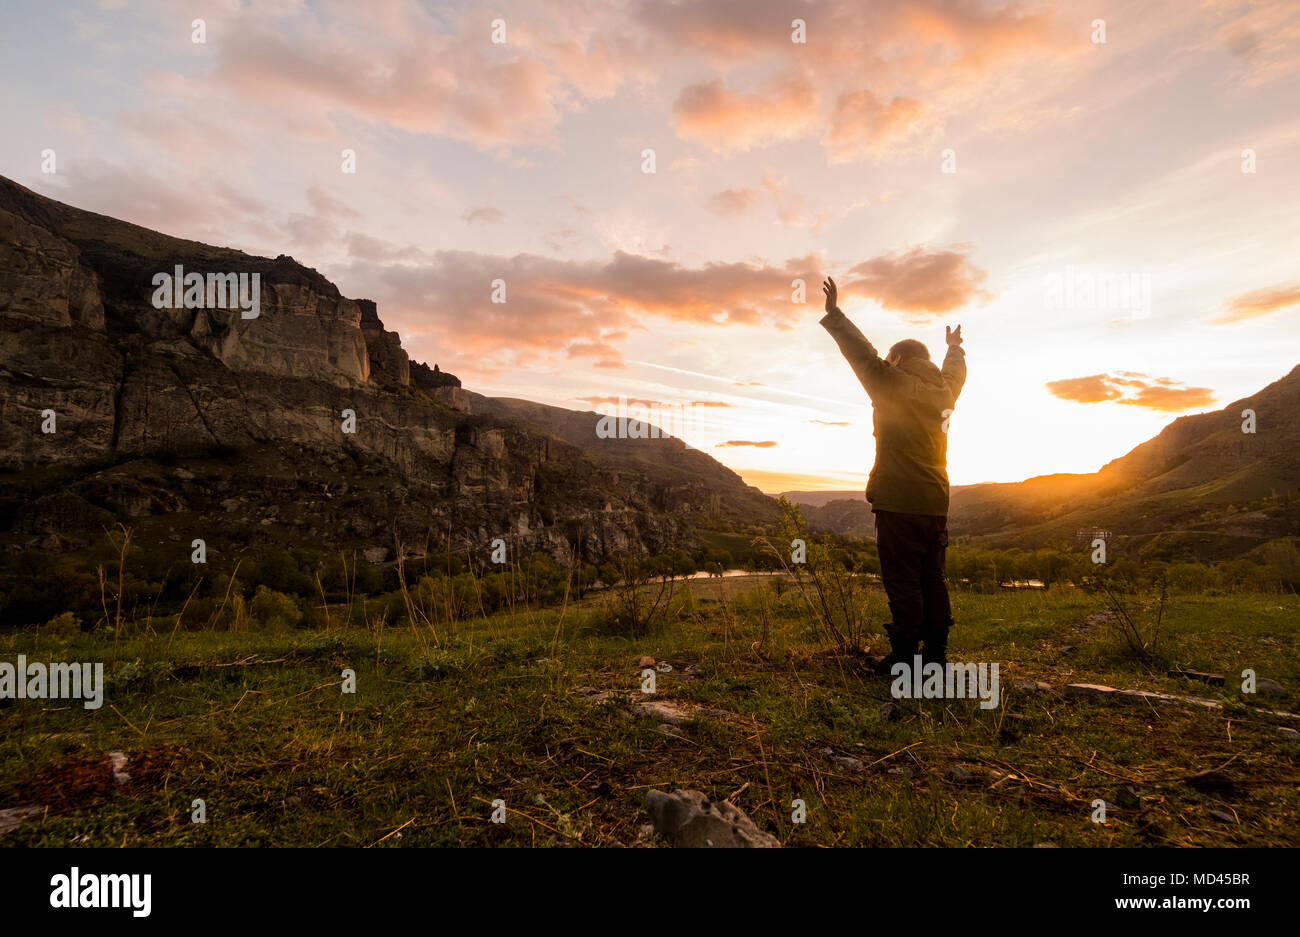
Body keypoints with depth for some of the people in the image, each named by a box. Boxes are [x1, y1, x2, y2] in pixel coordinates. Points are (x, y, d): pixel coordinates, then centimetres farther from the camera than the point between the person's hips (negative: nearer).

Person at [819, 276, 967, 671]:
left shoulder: (897, 385, -6)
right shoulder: (945, 390, 14)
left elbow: (863, 355, -5)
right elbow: (956, 371, 36)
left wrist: (833, 314, 2)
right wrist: (954, 347, 57)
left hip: (899, 504, -7)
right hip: (936, 504, 7)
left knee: (902, 582, -4)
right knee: (932, 580, 11)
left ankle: (905, 656, 0)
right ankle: (935, 654, 17)